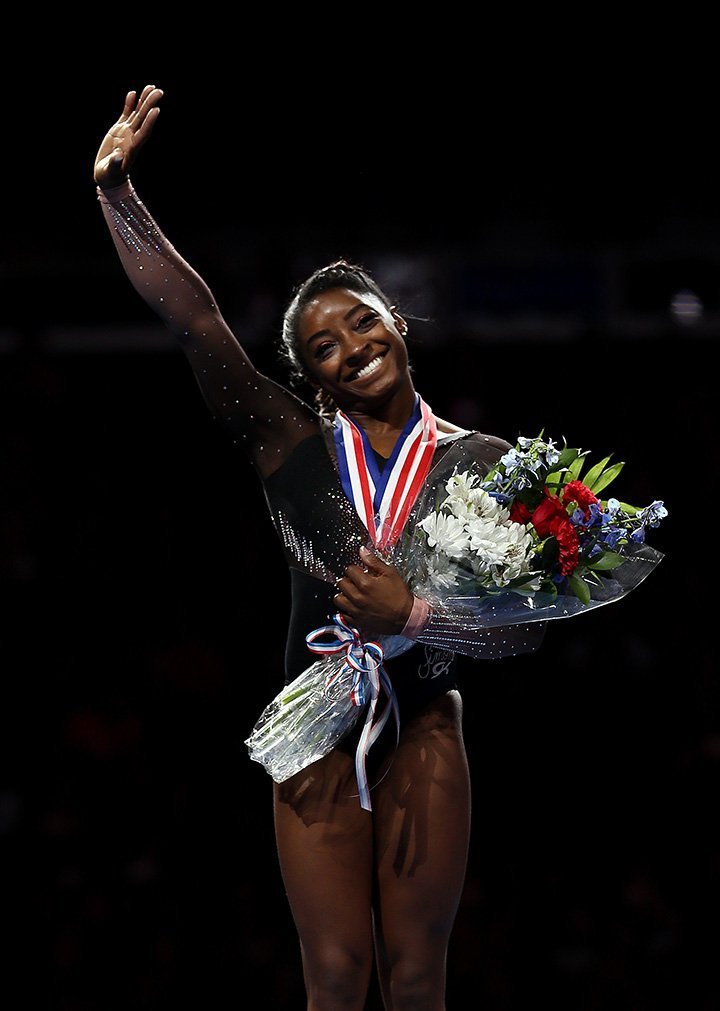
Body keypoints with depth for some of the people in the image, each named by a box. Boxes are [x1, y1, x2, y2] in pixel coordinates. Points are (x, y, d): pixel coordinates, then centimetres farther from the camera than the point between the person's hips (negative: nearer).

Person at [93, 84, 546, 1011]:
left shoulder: (483, 464, -2)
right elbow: (193, 320, -10)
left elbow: (523, 629, -4)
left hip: (423, 736, 0)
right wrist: (115, 188, -16)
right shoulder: (295, 448, -1)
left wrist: (411, 615, -19)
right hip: (316, 738, 1)